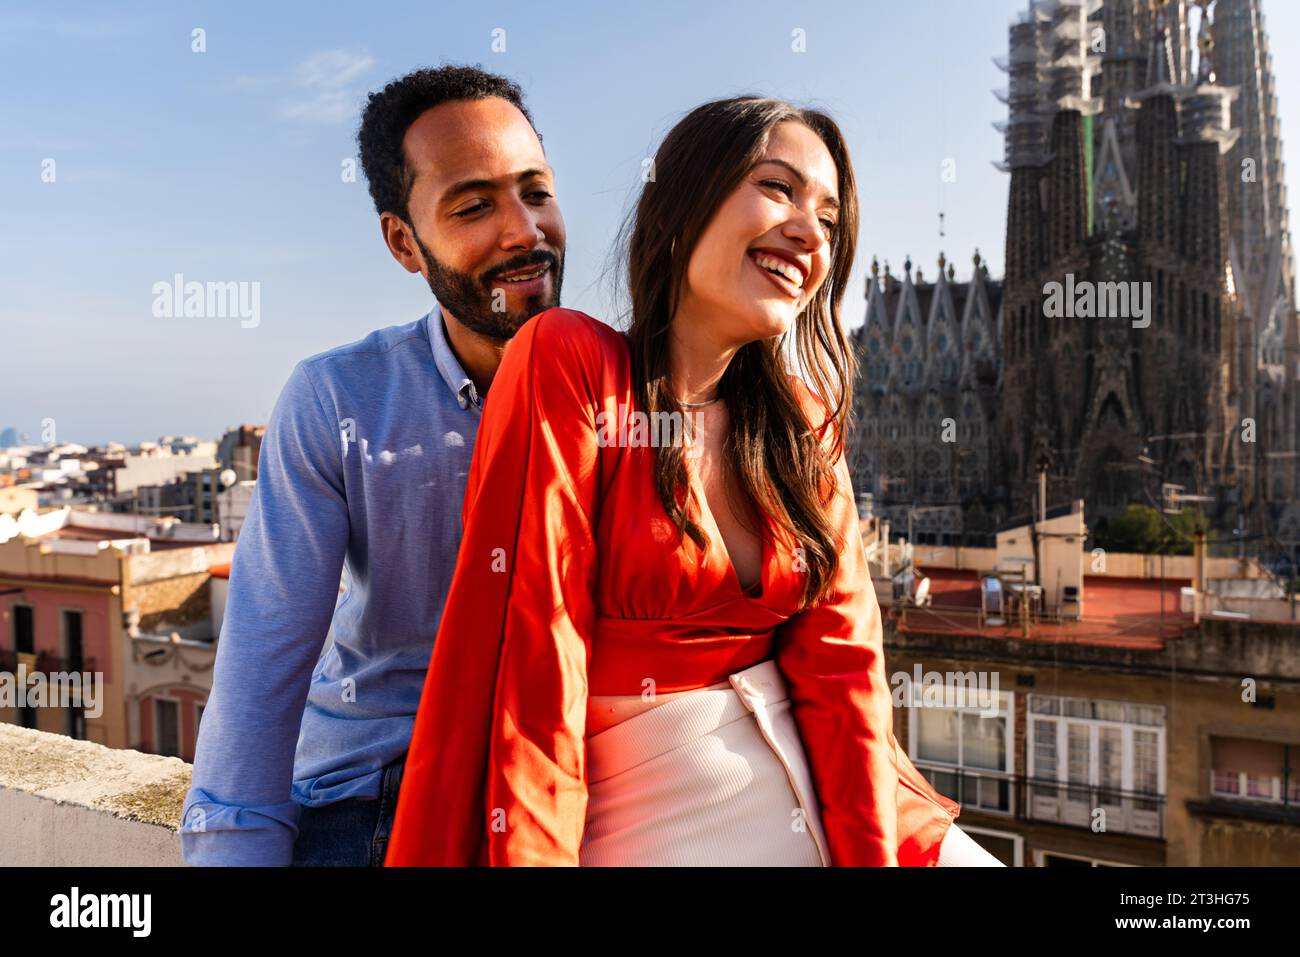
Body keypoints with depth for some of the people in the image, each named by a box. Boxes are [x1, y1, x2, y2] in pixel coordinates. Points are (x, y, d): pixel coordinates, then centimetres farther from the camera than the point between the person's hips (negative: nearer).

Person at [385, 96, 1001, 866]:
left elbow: (840, 659, -1)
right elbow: (532, 662, -17)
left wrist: (874, 851, -10)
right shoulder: (568, 362, -12)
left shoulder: (805, 422, 5)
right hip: (649, 821, -5)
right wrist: (532, 854, -19)